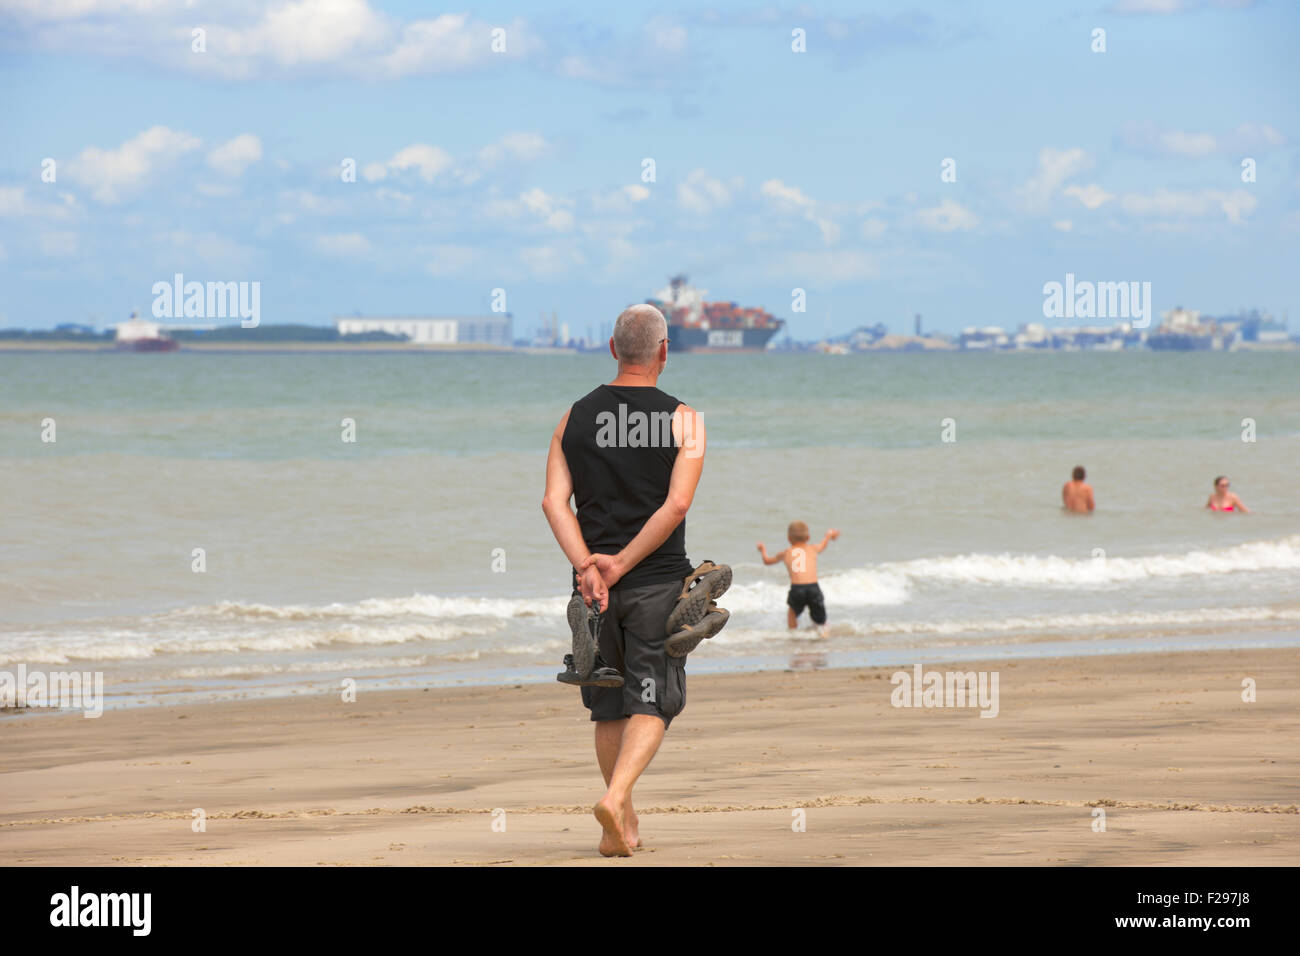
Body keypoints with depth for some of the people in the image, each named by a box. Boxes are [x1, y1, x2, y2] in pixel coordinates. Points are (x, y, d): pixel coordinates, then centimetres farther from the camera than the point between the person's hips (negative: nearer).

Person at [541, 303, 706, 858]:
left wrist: (588, 566, -14)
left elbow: (554, 501, -6)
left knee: (611, 707, 14)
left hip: (592, 585, 3)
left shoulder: (575, 418, 5)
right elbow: (677, 505, -16)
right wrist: (621, 564, -14)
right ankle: (614, 801, -23)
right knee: (652, 705, 0)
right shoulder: (683, 421, -4)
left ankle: (623, 827, 19)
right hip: (658, 583, -3)